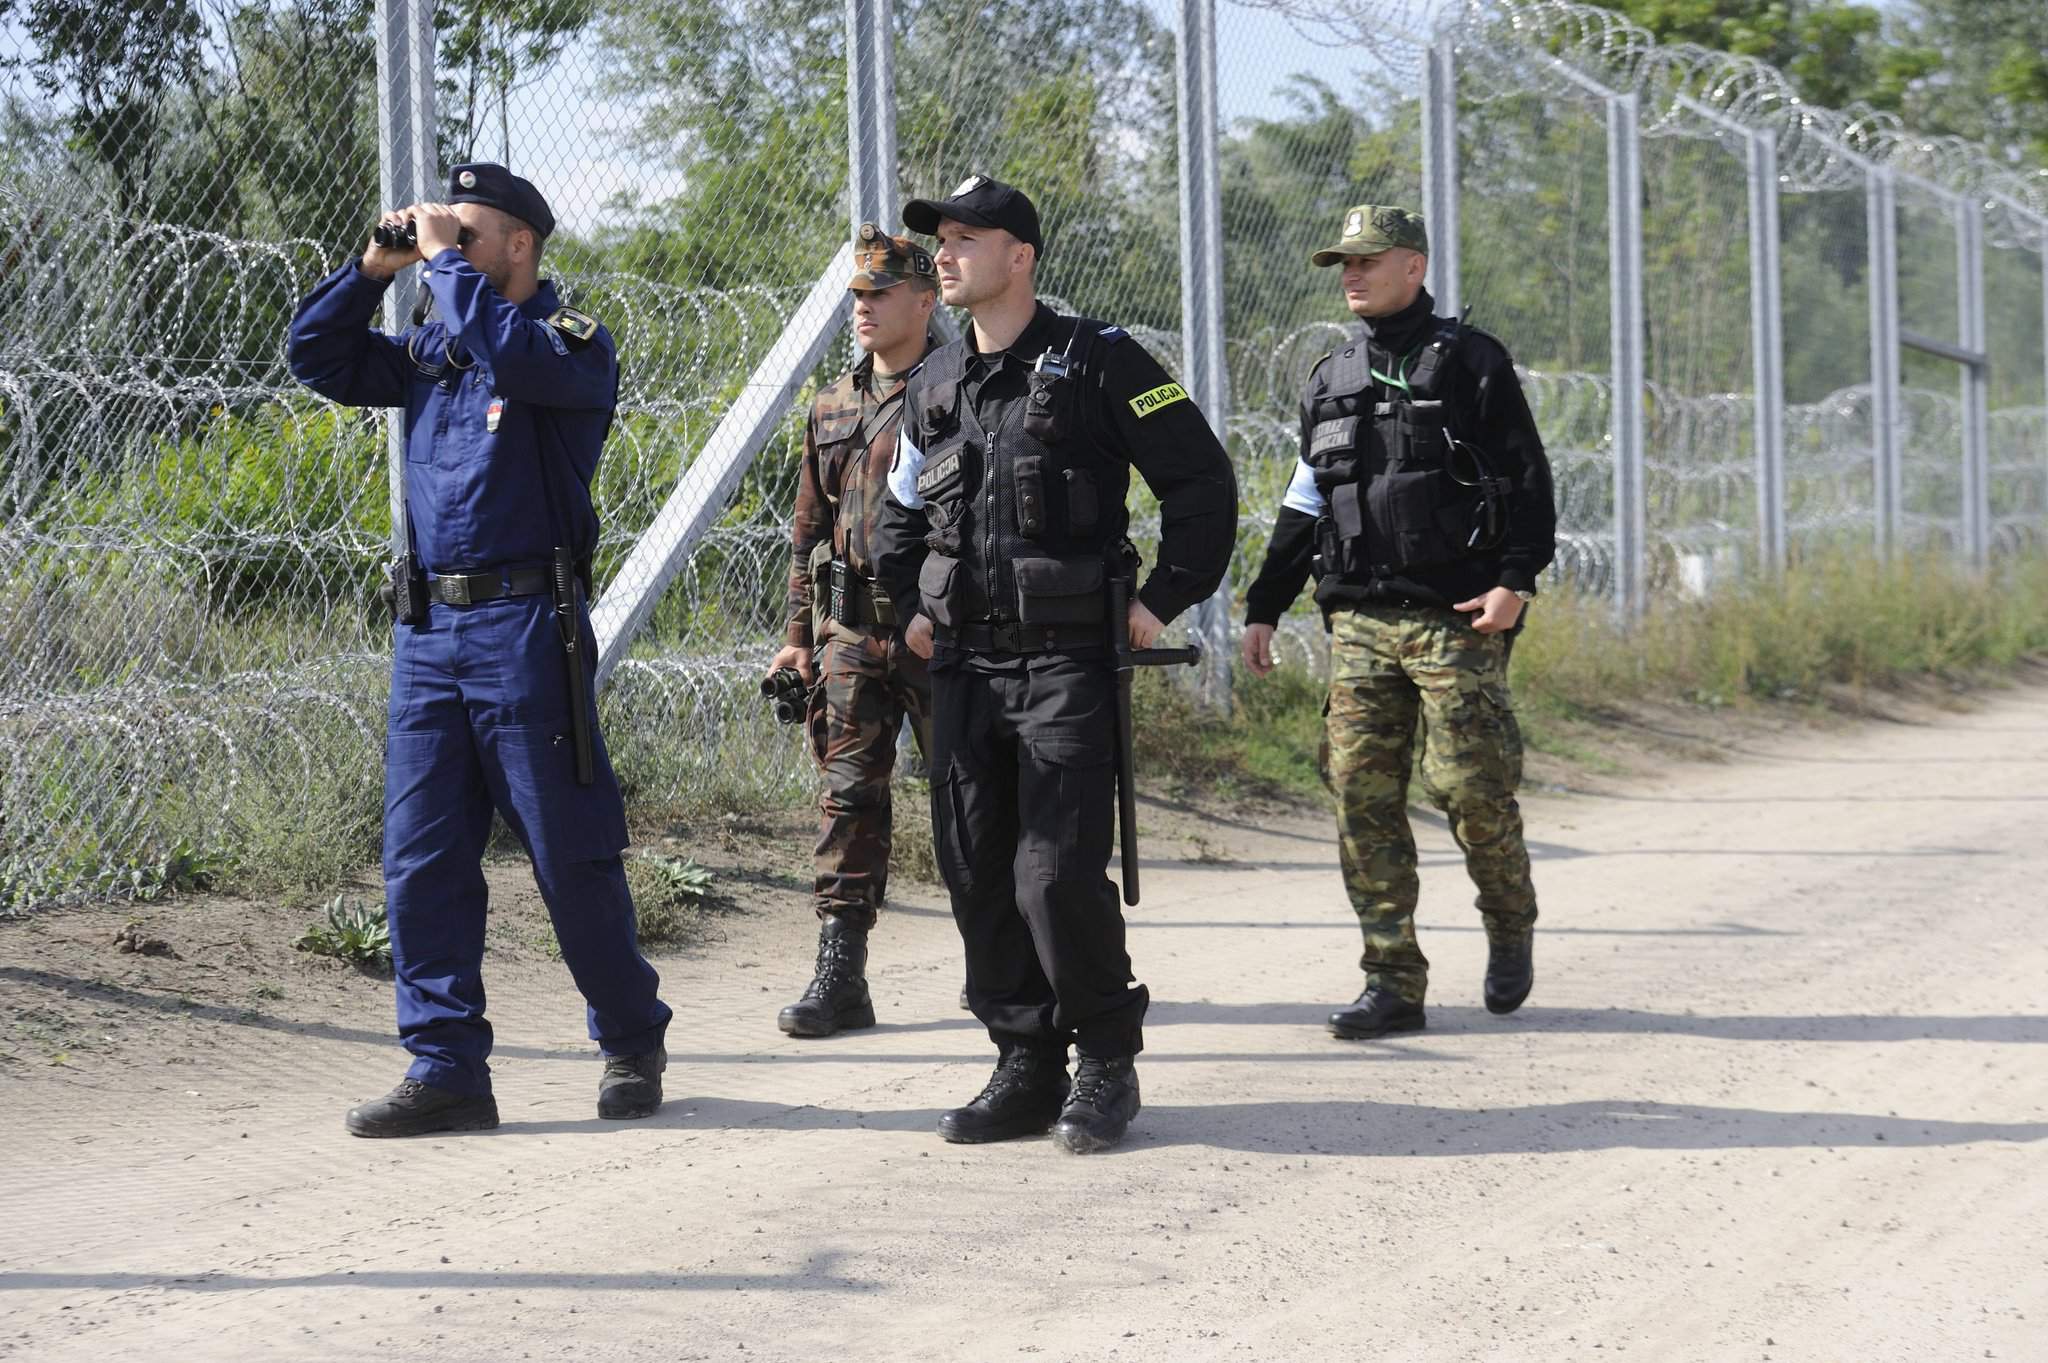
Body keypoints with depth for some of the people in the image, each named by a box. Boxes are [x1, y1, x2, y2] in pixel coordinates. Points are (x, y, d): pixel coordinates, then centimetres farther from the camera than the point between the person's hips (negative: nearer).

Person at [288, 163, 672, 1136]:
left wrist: (446, 259, -13)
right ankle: (446, 1070, 5)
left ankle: (632, 1045, 16)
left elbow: (512, 356, -24)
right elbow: (318, 358, 19)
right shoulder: (431, 351, 16)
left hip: (524, 626, -6)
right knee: (421, 862, 2)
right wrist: (375, 268, 7)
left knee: (570, 856, 0)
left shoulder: (572, 344, -3)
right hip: (425, 627, 7)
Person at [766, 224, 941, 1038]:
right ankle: (840, 976, 0)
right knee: (849, 796, 1)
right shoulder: (833, 409, 15)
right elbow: (810, 527, 19)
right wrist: (801, 633, 15)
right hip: (851, 631, 5)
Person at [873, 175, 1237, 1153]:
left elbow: (1203, 483, -3)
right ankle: (1026, 1069, 15)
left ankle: (1108, 1061, 5)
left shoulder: (1098, 364, -5)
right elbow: (902, 511, 28)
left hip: (1067, 661, -6)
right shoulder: (932, 386, 13)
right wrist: (911, 607, 15)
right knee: (977, 875, 5)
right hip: (963, 667, 6)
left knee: (1058, 873, -11)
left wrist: (1163, 599, -7)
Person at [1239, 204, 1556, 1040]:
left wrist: (1516, 580, -14)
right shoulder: (1330, 381, 16)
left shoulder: (1471, 364, 2)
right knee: (1362, 793, -3)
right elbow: (1302, 506, 22)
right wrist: (1263, 608, 18)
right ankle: (1393, 985, 0)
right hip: (1358, 622, 5)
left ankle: (1510, 930, 19)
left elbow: (1529, 481, -2)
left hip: (1455, 619, -5)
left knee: (1471, 785, -8)